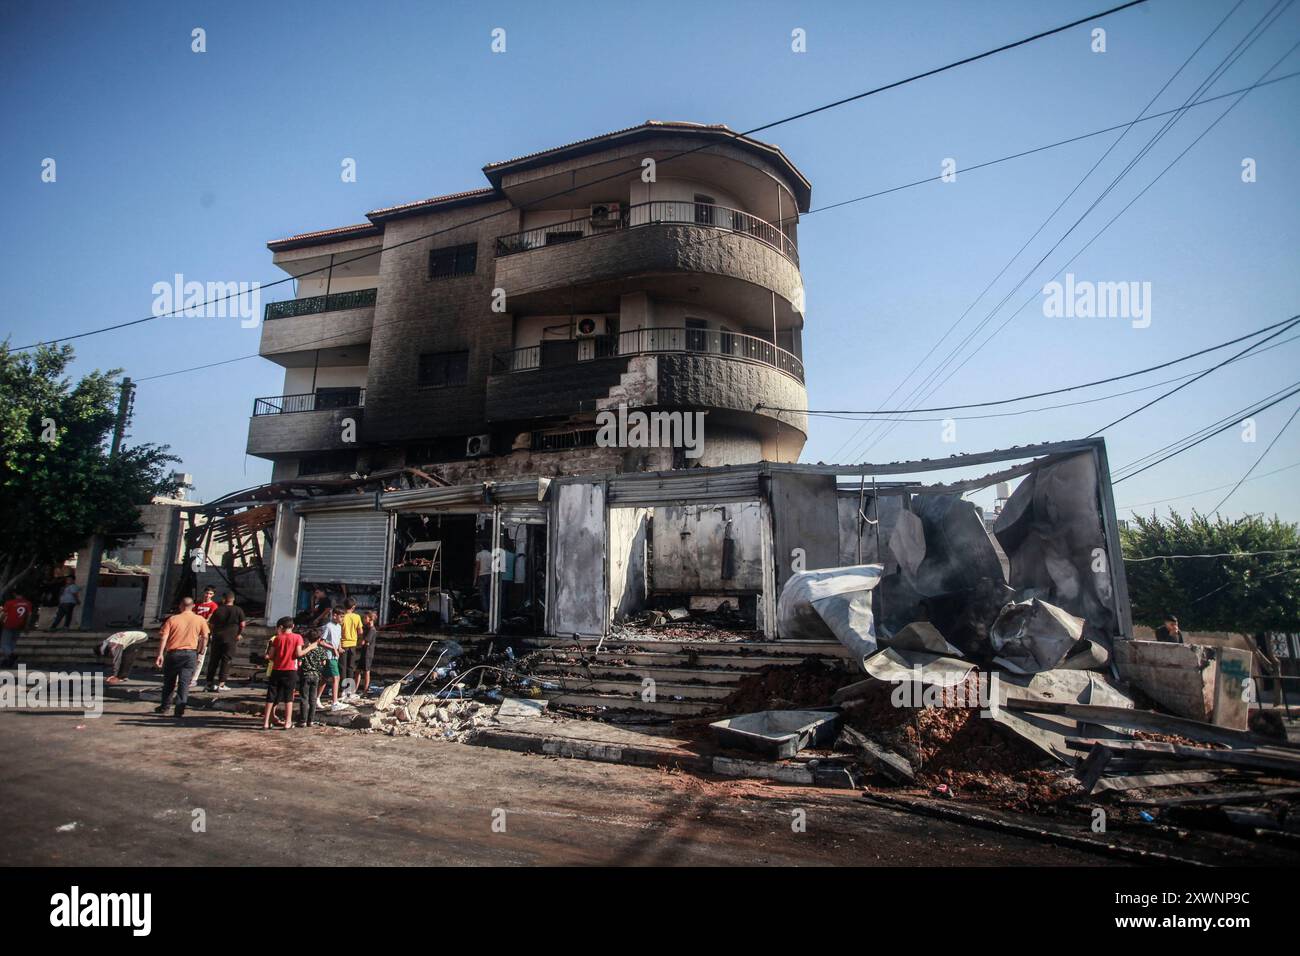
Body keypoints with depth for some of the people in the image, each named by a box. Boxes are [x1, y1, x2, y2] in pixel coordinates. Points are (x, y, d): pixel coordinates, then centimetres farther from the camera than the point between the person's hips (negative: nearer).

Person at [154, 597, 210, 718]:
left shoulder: (172, 619, 0)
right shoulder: (200, 620, 3)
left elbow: (164, 638, -7)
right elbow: (205, 638, 4)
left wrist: (160, 654, -7)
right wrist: (200, 653, 15)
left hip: (173, 653, 0)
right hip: (190, 654, 0)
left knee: (169, 682, 17)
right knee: (184, 683, 2)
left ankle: (164, 707, 27)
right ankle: (180, 710, -3)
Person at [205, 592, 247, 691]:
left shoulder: (218, 610, 2)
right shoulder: (238, 610, -3)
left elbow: (211, 624, 6)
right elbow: (242, 624, -4)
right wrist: (240, 634, 11)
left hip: (217, 638, 2)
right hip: (231, 639, -2)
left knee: (213, 660, 13)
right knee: (226, 661, 3)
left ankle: (210, 682, 18)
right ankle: (221, 684, 1)